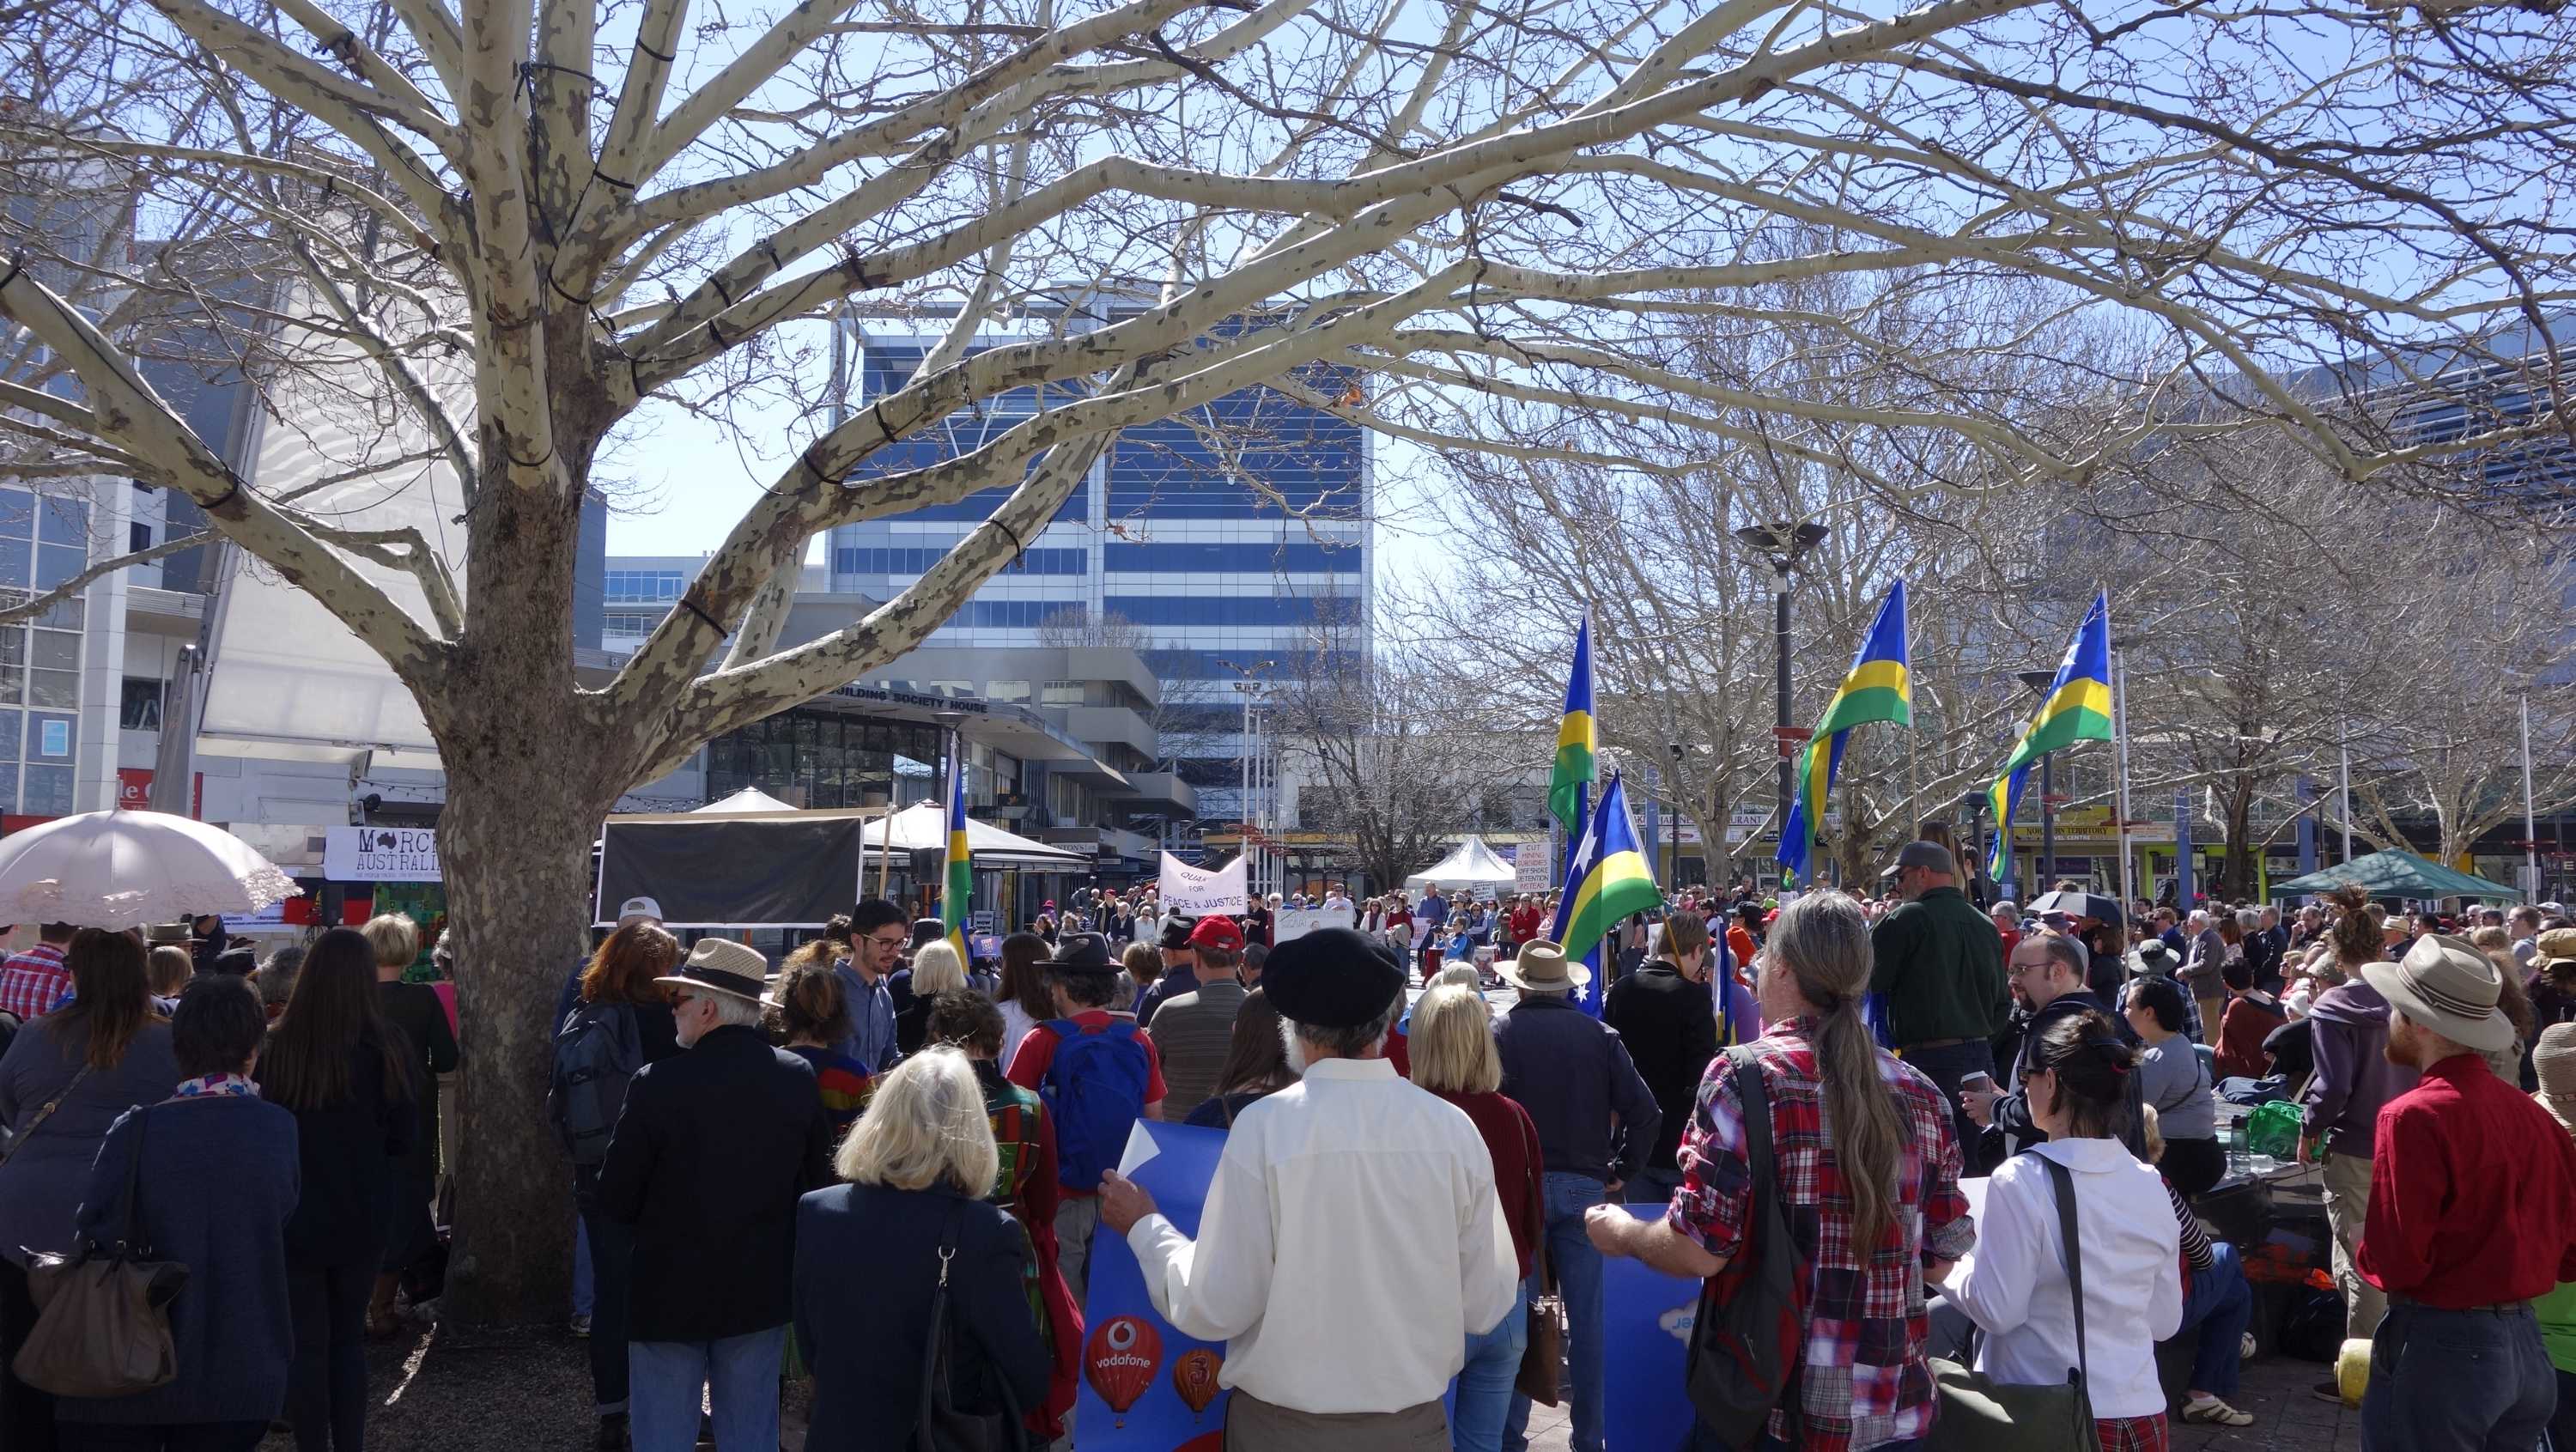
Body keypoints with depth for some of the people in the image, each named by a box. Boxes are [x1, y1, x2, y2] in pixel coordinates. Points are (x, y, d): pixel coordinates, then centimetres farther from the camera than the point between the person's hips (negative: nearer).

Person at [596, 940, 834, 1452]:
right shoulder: (798, 1078, -8)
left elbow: (614, 1202, -10)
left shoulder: (657, 1083, -19)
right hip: (762, 1294, 3)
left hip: (669, 1293, -3)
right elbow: (817, 1180, 3)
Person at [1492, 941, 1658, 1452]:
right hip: (1585, 1185, 1)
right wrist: (1622, 1171, 6)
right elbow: (1645, 1112, -4)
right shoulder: (1600, 1035, 0)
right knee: (1586, 1315, 8)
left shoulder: (1500, 1033, -5)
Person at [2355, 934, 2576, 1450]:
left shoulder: (2414, 1116, -20)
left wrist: (2366, 1256, 0)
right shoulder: (2531, 1111, 0)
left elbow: (2393, 1264, -21)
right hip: (2529, 1345, 7)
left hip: (2442, 1349, -7)